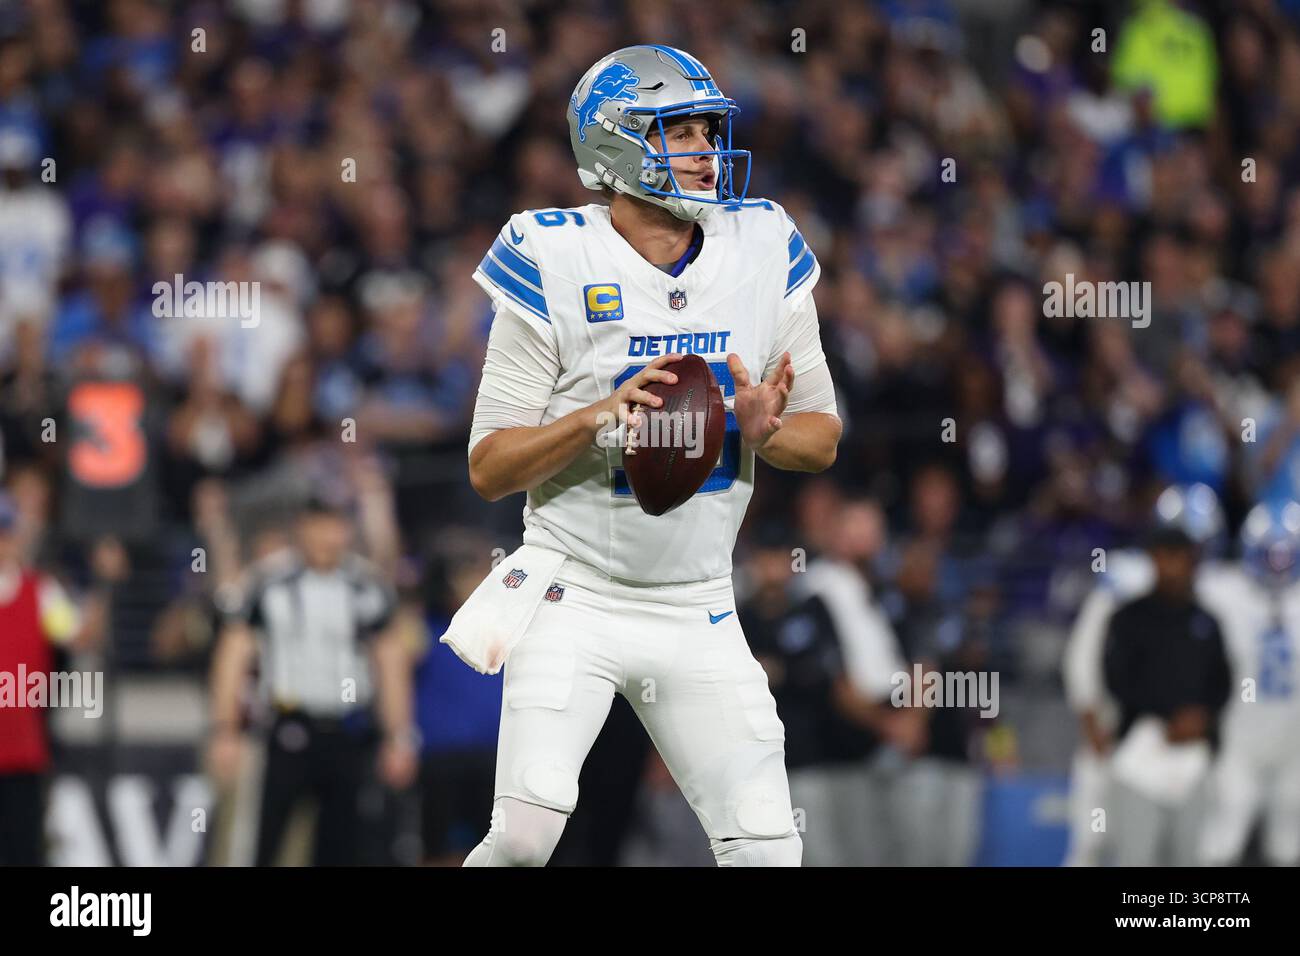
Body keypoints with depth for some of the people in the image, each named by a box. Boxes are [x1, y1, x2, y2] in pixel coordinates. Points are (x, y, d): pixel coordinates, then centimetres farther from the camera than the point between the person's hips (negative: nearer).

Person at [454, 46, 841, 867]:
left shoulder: (765, 253, 1)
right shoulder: (556, 266, -10)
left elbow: (823, 439, 8)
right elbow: (489, 468, -8)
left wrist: (764, 432, -14)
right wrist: (603, 415, -23)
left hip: (698, 613, 4)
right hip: (574, 600, -4)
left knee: (766, 850, -4)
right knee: (525, 833, -19)